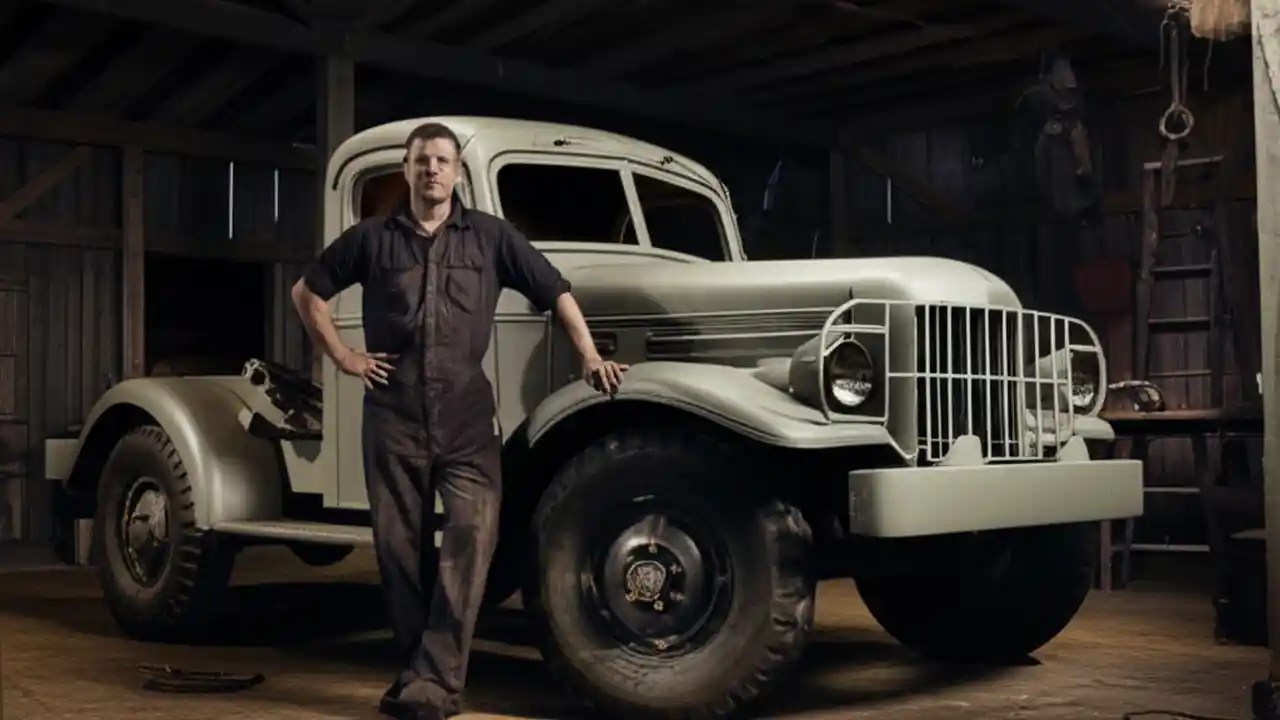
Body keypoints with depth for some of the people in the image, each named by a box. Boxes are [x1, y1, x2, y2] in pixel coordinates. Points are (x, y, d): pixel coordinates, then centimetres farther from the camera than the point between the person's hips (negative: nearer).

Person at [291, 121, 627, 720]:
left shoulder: (490, 236, 6)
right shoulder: (372, 237, 7)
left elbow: (556, 291, 9)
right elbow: (307, 292, 17)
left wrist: (591, 357, -1)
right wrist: (343, 357, 8)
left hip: (466, 413, -1)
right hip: (393, 413, 1)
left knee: (472, 534, -15)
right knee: (399, 545, 5)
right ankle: (420, 670, 18)